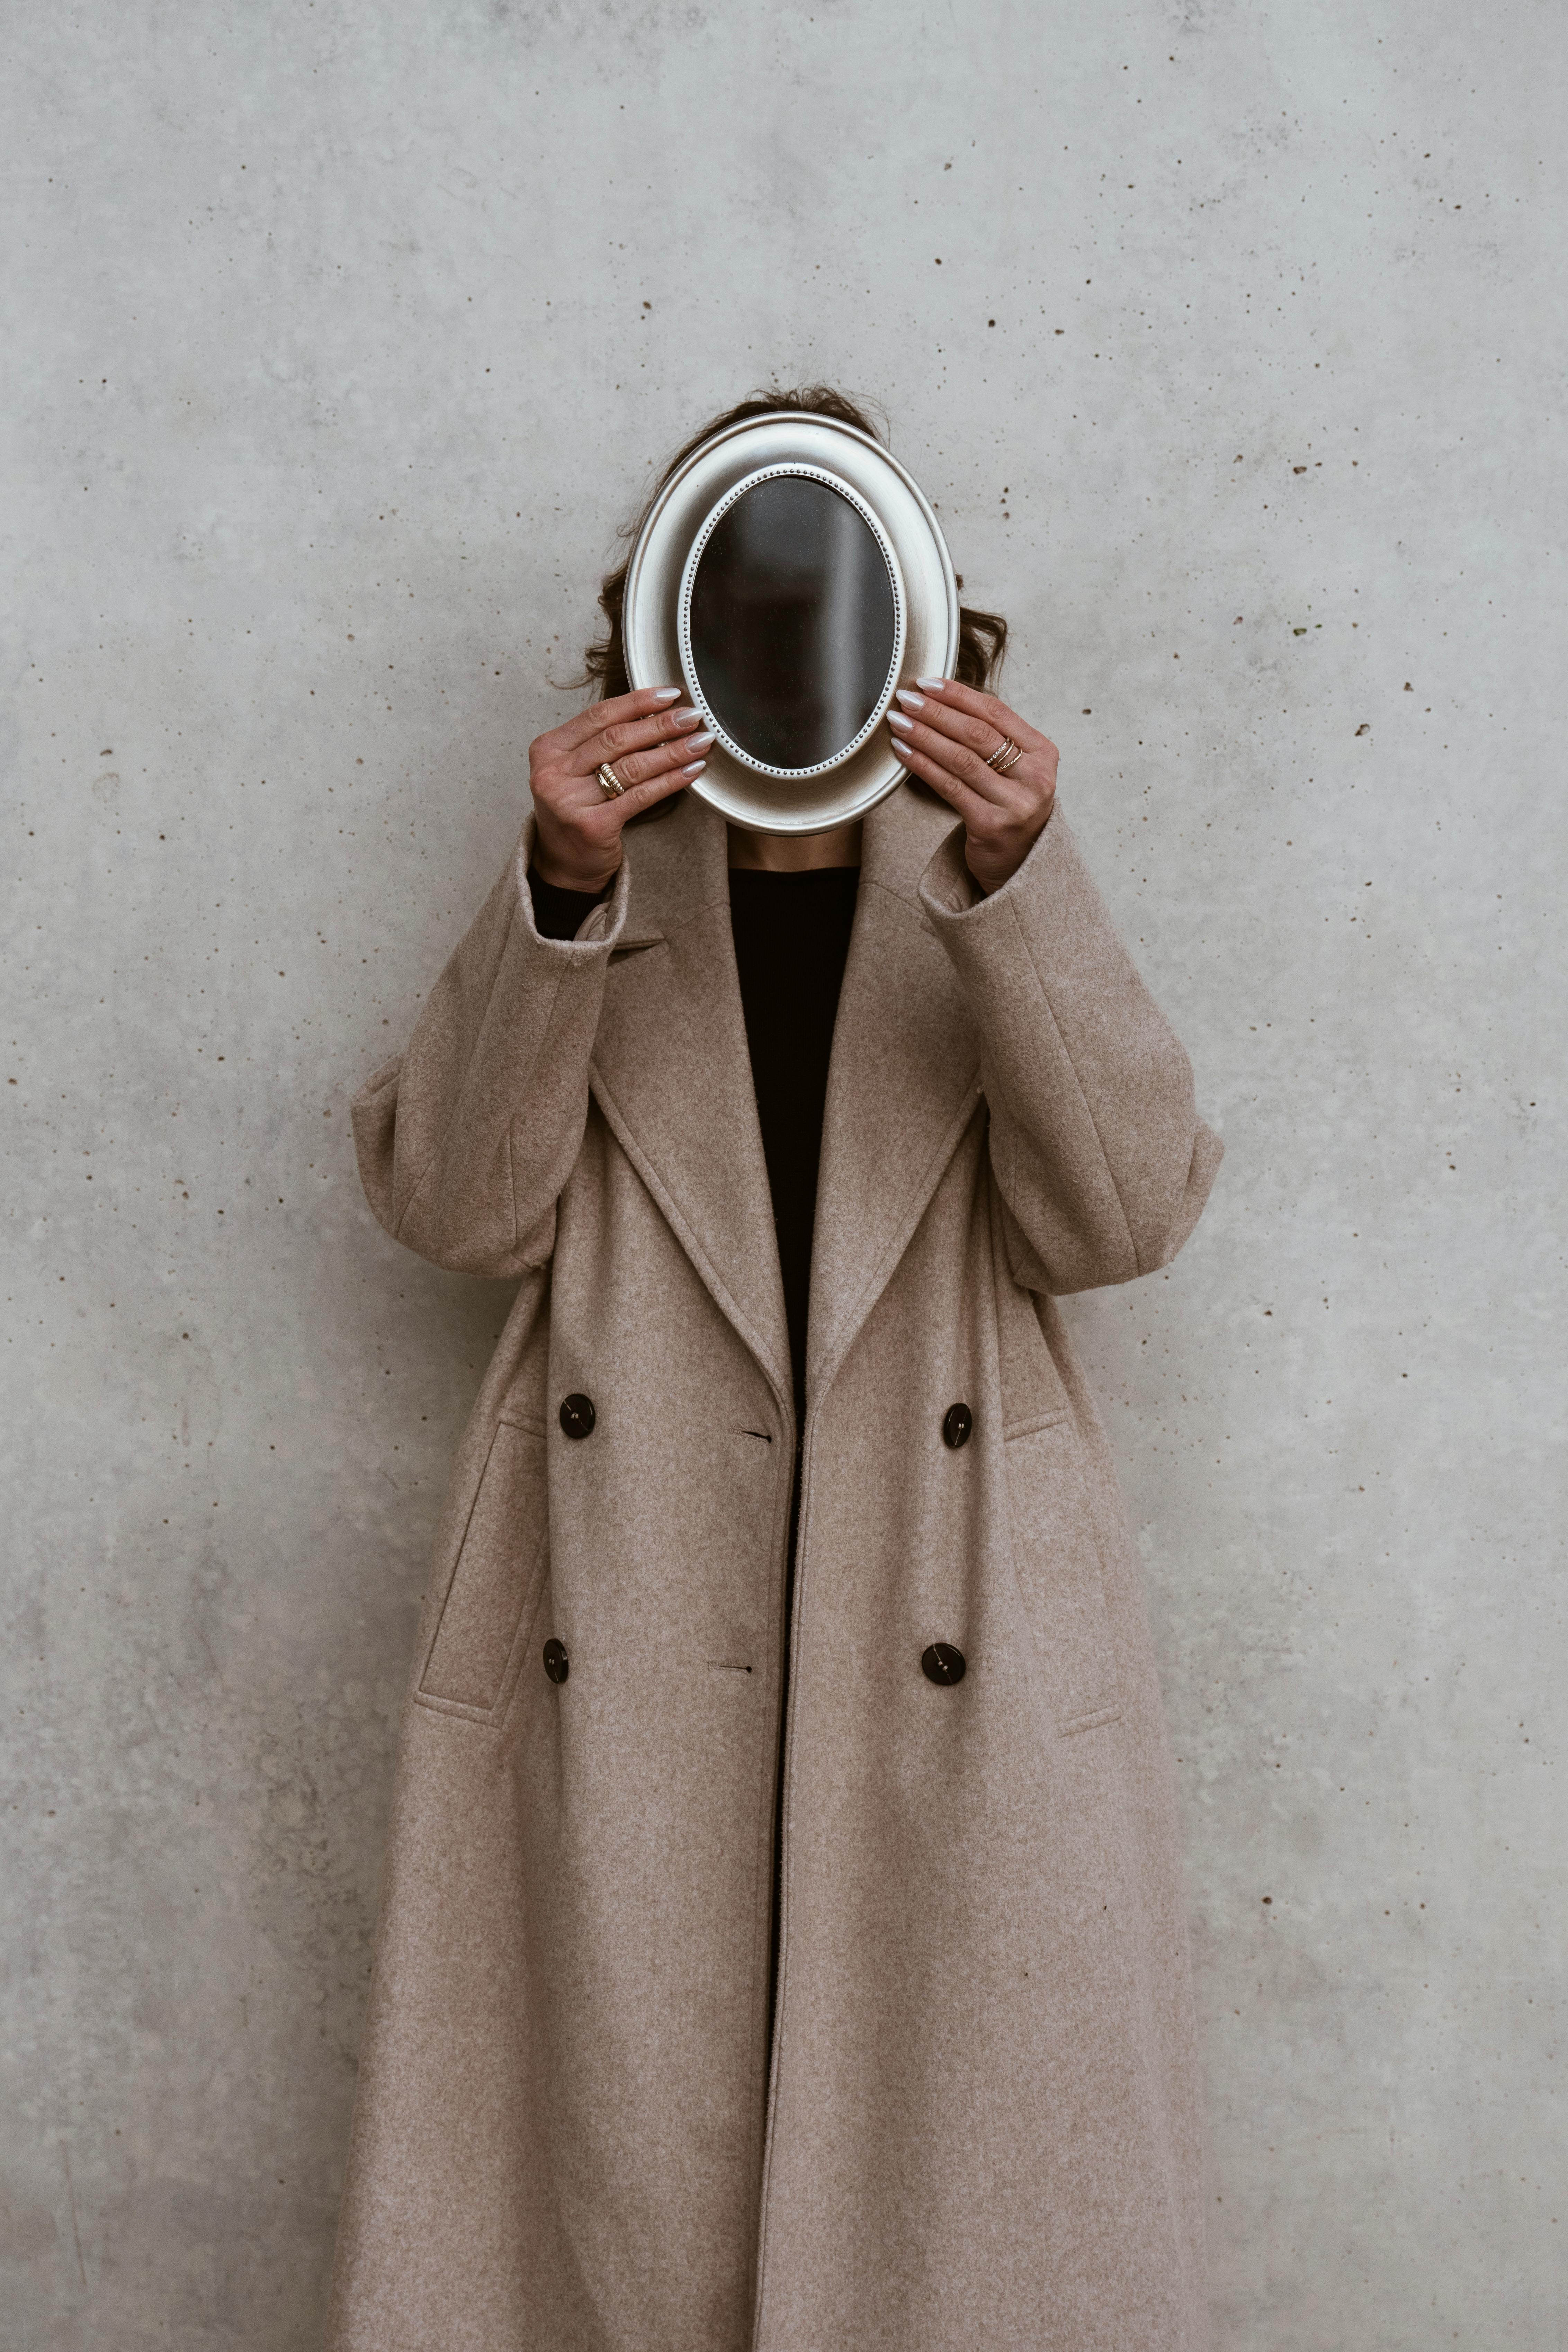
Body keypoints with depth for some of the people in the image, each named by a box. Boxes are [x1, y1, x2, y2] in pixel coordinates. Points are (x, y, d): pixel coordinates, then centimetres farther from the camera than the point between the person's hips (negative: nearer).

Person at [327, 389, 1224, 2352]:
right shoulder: (594, 881, 10)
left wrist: (1019, 879, -18)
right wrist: (557, 893, -15)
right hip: (622, 1660, 0)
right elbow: (455, 1208, -2)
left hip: (958, 1662, 1)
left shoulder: (998, 873, 10)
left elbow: (1119, 1215, -5)